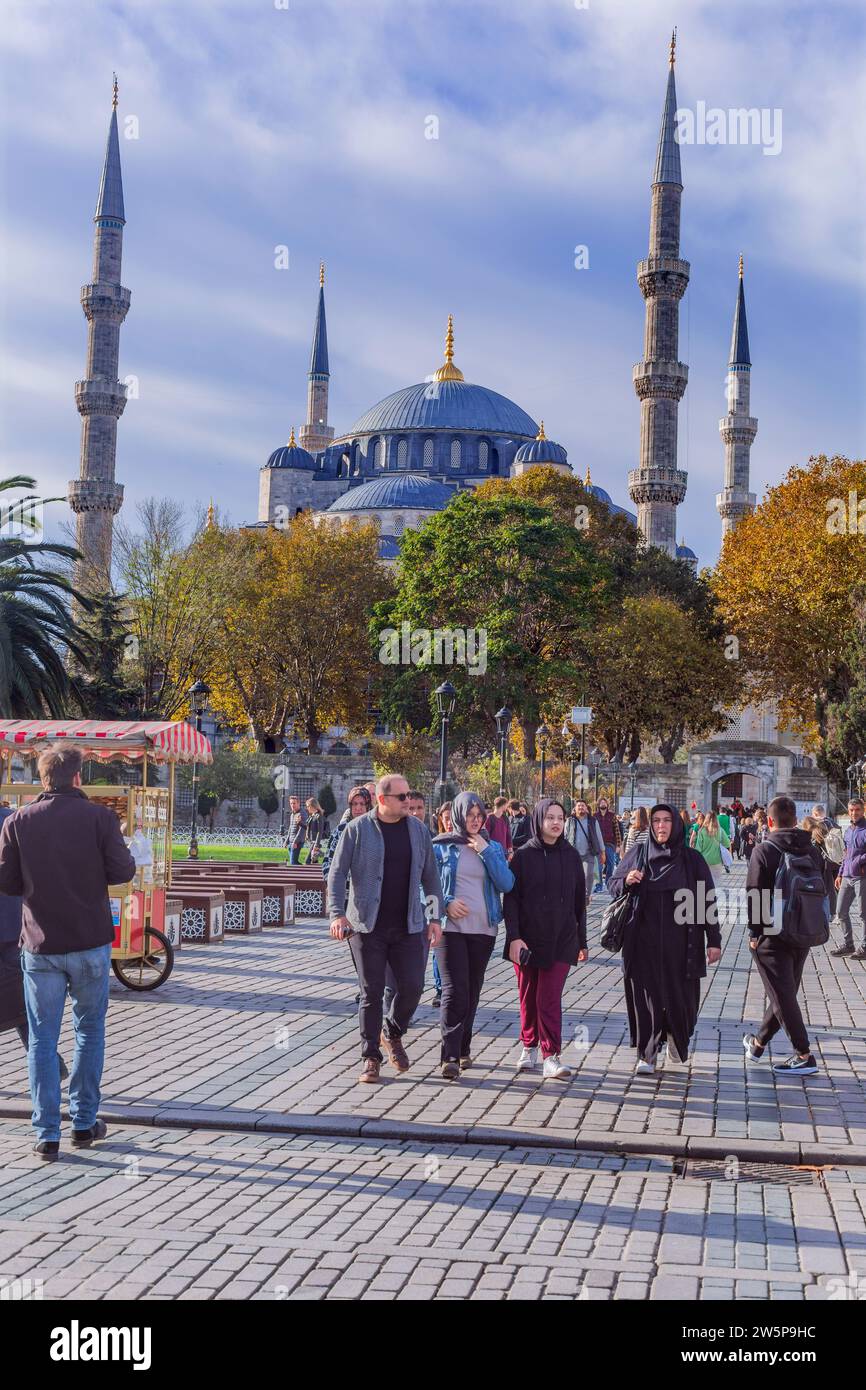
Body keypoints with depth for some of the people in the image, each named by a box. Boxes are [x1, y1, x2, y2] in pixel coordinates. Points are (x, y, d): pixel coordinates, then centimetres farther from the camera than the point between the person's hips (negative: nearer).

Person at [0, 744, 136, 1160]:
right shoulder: (99, 817, -8)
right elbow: (122, 871, -8)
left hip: (40, 944, 1)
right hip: (90, 942, -1)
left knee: (42, 1039, 7)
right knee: (90, 1030, 16)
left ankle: (47, 1135, 6)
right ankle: (84, 1122, 21)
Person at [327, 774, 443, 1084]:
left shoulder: (418, 830, 7)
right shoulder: (357, 830, -3)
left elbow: (430, 876, 11)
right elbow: (337, 873, -6)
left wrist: (435, 917, 6)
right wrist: (337, 913, -18)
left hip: (408, 927, 3)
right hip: (367, 926, -3)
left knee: (412, 986, -2)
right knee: (372, 992, 2)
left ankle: (392, 1034, 26)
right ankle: (371, 1057, 13)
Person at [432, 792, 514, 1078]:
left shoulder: (493, 847, 10)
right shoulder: (441, 846, 2)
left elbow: (506, 884, -3)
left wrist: (486, 851, -8)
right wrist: (446, 903, -14)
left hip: (483, 929, 3)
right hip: (451, 927, -3)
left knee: (472, 991, 9)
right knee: (455, 990, -13)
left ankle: (463, 1049, 22)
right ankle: (450, 1056, -14)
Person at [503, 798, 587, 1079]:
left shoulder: (571, 856, 5)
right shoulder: (523, 855, -1)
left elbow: (579, 900, 11)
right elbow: (510, 898, -2)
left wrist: (582, 941, 12)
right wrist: (514, 936, -12)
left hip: (560, 940, 0)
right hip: (527, 939, 0)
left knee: (550, 998, -8)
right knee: (528, 997, 9)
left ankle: (551, 1057, -6)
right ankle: (529, 1047, 27)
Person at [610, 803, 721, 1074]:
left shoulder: (692, 859, 1)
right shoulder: (637, 854, 4)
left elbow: (708, 901, 1)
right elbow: (614, 886, 11)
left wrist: (713, 940, -4)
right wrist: (627, 881, -12)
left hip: (680, 942, 0)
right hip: (644, 941, 0)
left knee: (680, 995, 7)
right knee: (646, 996, -1)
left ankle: (676, 1041, 33)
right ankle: (647, 1054, 8)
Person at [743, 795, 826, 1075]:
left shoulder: (763, 851, -12)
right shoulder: (812, 851, 5)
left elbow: (755, 894, -15)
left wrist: (754, 933, -7)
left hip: (772, 936, -6)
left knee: (783, 995, -1)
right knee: (785, 992, 17)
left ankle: (804, 1056, -4)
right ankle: (758, 1043, 31)